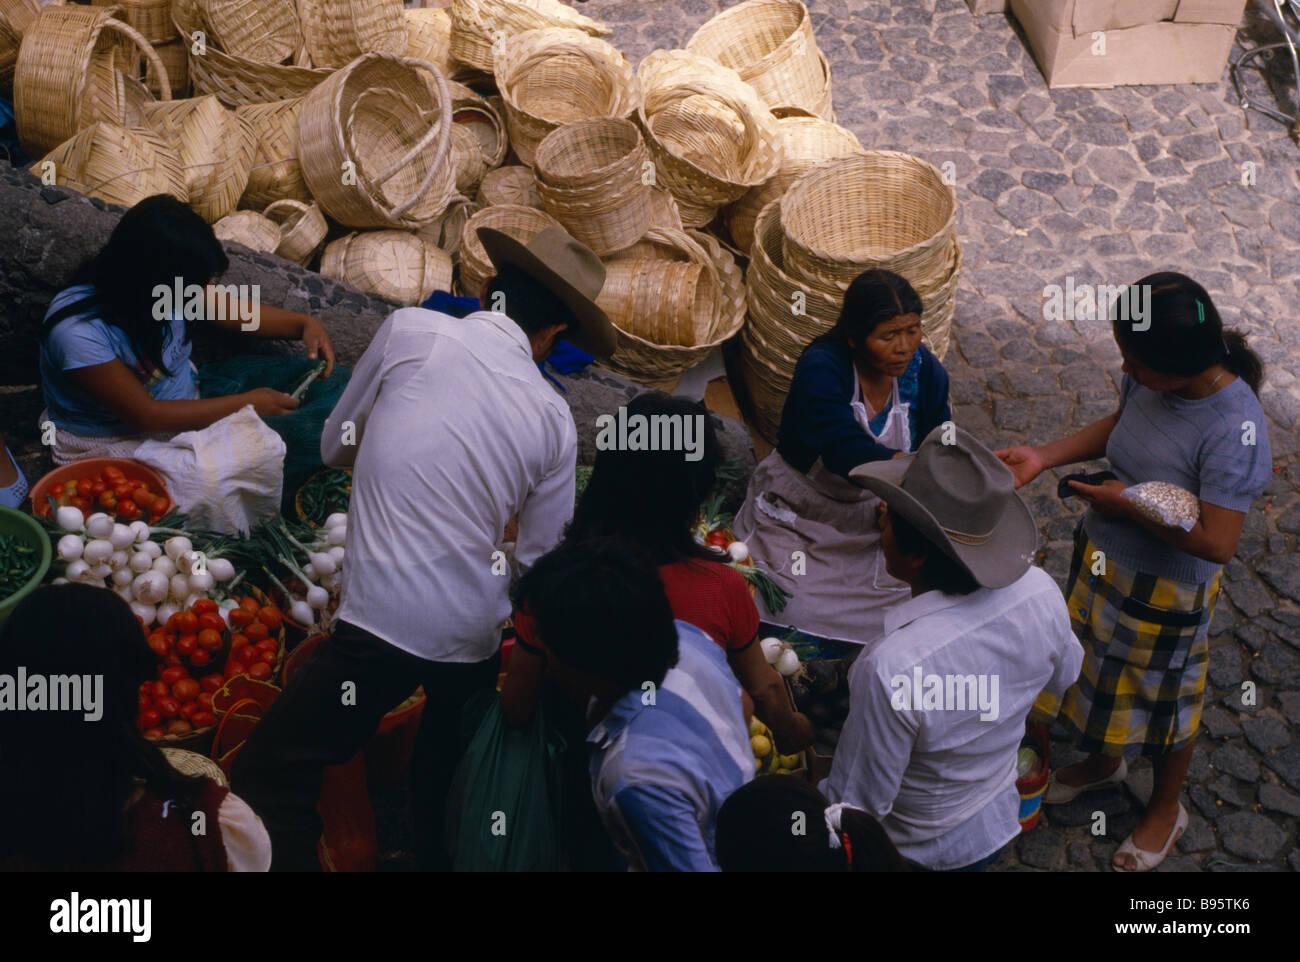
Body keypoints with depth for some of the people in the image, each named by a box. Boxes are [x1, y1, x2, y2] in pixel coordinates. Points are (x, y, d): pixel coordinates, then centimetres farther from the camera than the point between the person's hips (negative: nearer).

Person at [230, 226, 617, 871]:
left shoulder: (411, 329, -3)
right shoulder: (554, 419, 4)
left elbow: (336, 446, 10)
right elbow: (537, 561, 9)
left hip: (383, 620, -4)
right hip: (478, 640, 5)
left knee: (270, 777, 4)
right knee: (446, 796, 24)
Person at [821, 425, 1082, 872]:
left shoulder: (891, 671, -41)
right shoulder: (1041, 592, -21)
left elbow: (855, 808, -26)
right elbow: (1064, 675, 3)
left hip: (916, 853, -7)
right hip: (998, 823, 7)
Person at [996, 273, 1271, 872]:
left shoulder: (1234, 430, -35)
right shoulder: (1149, 379, -16)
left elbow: (1216, 543, -32)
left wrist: (1131, 505, -26)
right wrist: (1044, 457, -5)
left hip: (1165, 590, -6)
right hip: (1102, 558, 6)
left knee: (1161, 699, 18)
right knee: (1099, 666, 28)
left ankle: (1166, 809, 46)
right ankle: (1103, 761, 59)